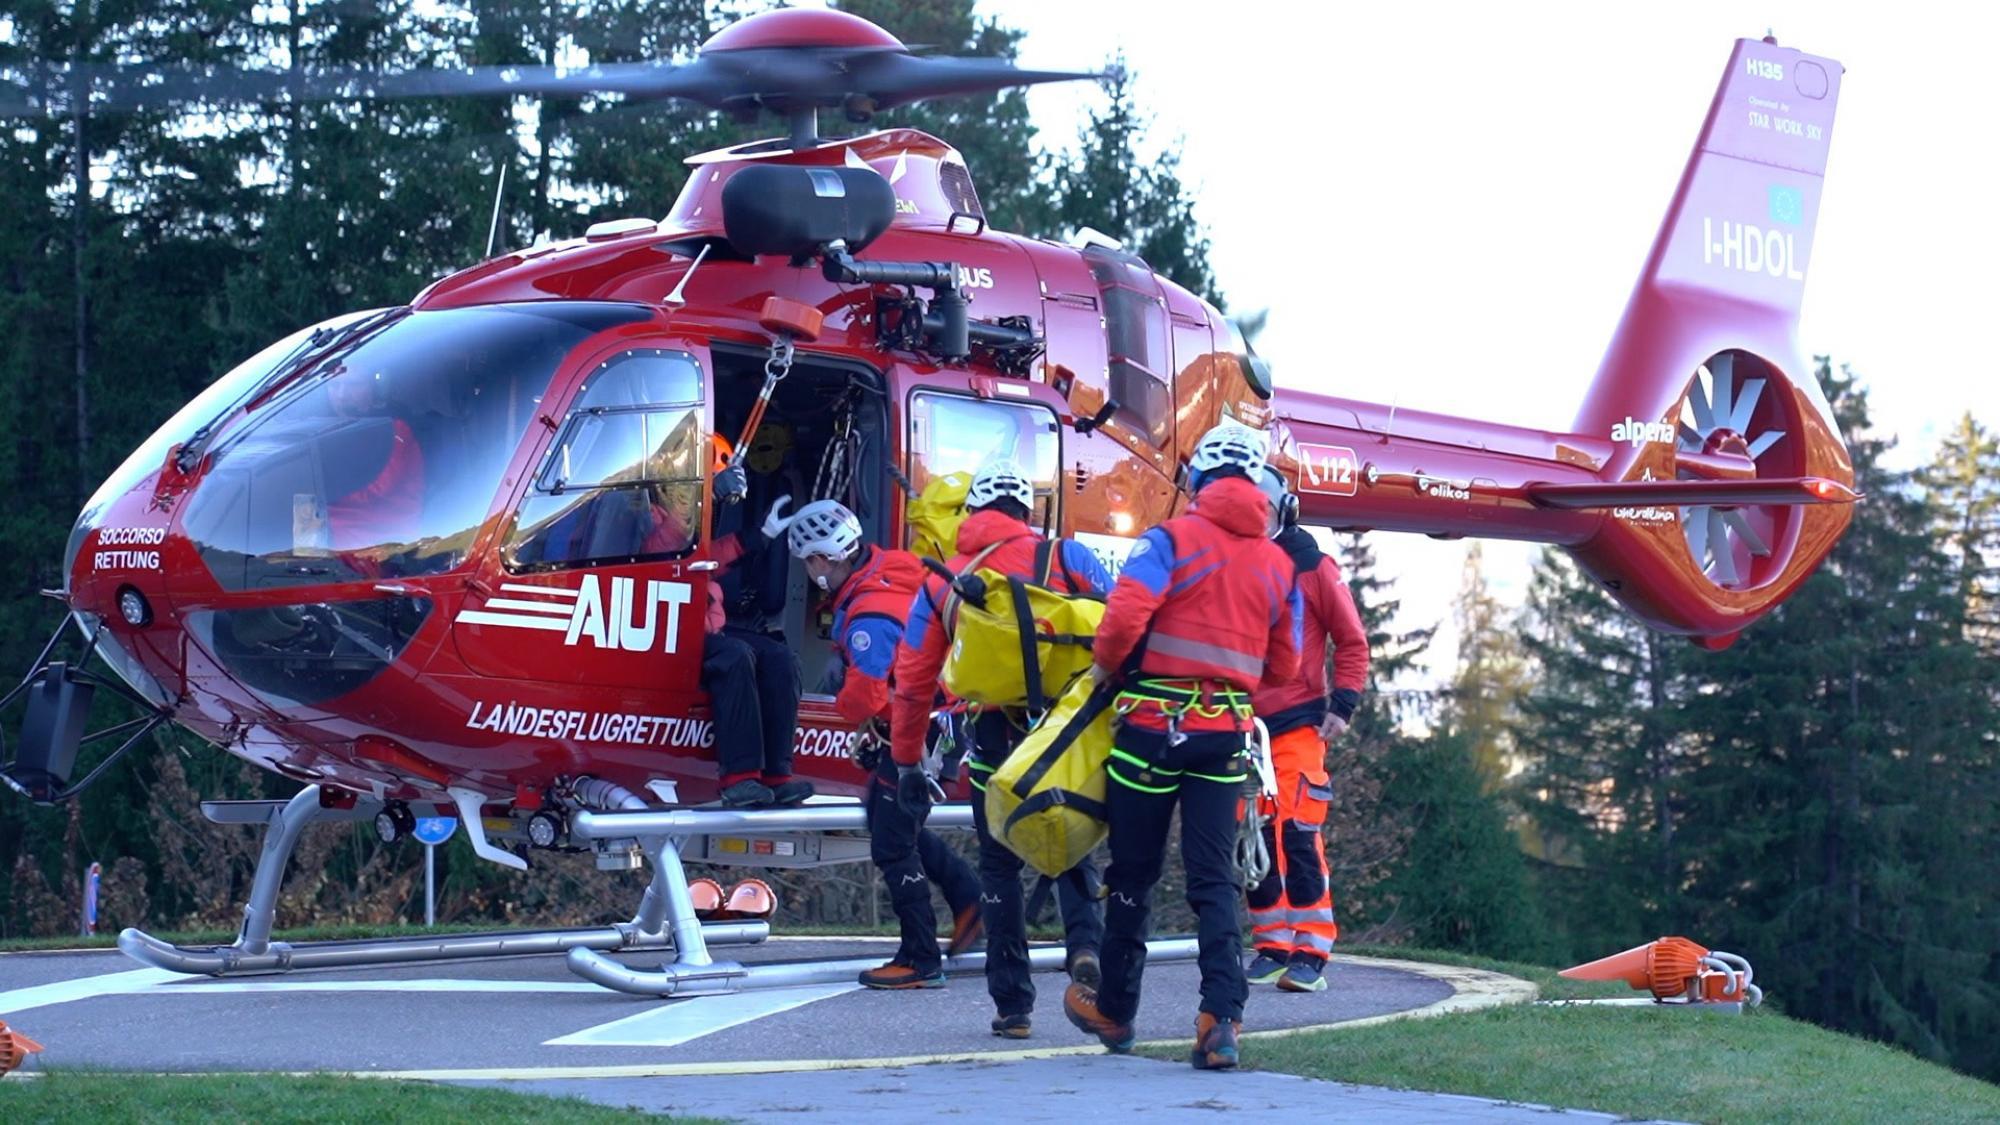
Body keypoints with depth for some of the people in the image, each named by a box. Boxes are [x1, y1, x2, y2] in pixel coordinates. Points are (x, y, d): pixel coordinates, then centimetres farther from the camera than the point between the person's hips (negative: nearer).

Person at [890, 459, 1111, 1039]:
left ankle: (1013, 1004, 9)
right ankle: (1084, 941, -11)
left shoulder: (941, 582, 13)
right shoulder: (1063, 557, 7)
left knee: (999, 865, 11)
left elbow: (912, 680, 12)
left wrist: (907, 762, 17)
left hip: (993, 733, 1)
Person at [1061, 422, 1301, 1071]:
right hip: (1226, 734, 3)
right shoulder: (1278, 565, 9)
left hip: (1154, 723, -3)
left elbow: (1123, 615, -18)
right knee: (1214, 879, 3)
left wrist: (1106, 668, 1)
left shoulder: (1173, 539, -6)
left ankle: (1115, 1011, 23)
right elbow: (1284, 666, 14)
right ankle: (1222, 1019, -13)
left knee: (1133, 874, 9)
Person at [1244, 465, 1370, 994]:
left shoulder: (1313, 567, -2)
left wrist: (1343, 703, -5)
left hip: (1296, 723, -4)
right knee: (1253, 838, 5)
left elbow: (1352, 640, 3)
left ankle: (1310, 954, -9)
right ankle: (1272, 947, 14)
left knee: (1297, 835, -11)